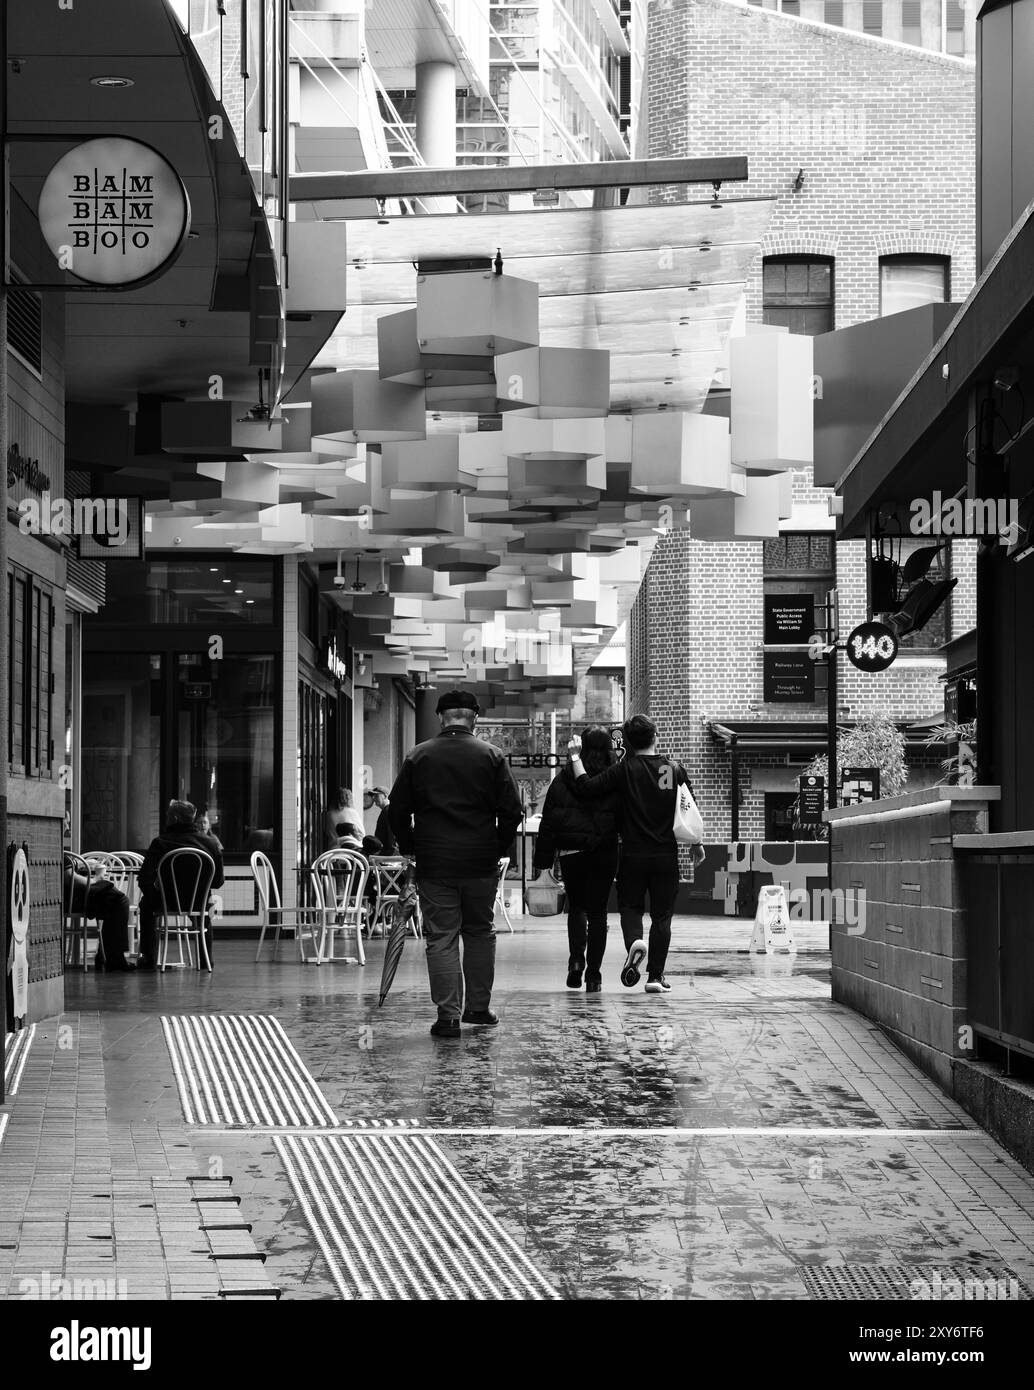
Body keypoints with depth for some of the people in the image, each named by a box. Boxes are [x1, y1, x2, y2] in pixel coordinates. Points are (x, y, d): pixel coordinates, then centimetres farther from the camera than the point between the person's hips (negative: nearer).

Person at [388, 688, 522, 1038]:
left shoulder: (419, 756, 1)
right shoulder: (491, 756, -1)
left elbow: (398, 810, 2)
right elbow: (512, 811, -3)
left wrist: (411, 847, 13)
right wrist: (497, 847, 10)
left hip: (434, 864, -1)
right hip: (481, 864, 1)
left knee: (441, 937, 1)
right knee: (480, 933, 16)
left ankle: (449, 1015, -5)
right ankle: (478, 1007, 19)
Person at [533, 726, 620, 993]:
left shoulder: (565, 777, -1)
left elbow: (548, 820, 0)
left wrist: (543, 860, 4)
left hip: (571, 851, 0)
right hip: (605, 853, 0)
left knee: (576, 906, 17)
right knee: (598, 911, 7)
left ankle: (576, 956, -7)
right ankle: (593, 974, 5)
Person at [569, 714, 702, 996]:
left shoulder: (624, 770, -6)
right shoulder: (675, 770, 2)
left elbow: (586, 787, -12)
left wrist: (575, 757, 2)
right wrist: (697, 844, 23)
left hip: (633, 854, -1)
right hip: (666, 855, 1)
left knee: (630, 906, 13)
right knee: (661, 915, 9)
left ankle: (634, 942, -19)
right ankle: (656, 976, 6)